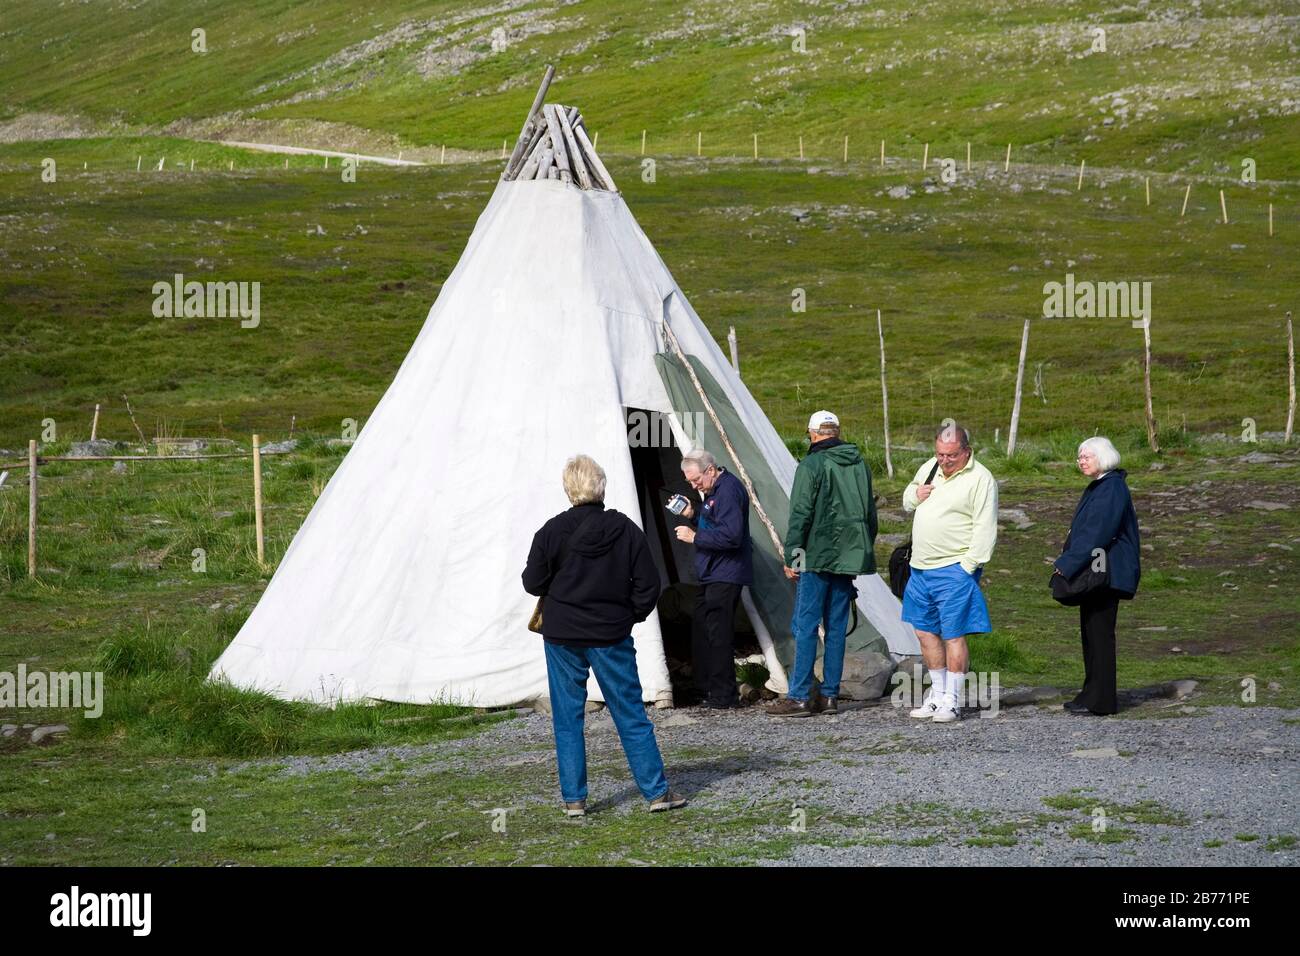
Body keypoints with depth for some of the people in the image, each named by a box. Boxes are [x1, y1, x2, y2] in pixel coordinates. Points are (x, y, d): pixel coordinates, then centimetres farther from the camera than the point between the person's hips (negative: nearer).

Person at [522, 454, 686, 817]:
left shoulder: (552, 532, -9)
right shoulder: (626, 530, -4)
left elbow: (533, 582, -4)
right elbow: (648, 583, -2)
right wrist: (632, 615, 13)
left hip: (562, 636, -1)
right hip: (612, 636, 1)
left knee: (567, 718, 8)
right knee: (631, 714, 7)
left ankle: (574, 798, 8)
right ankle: (657, 791, 6)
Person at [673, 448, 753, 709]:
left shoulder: (729, 490, -17)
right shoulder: (711, 491, 16)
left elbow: (731, 535, -26)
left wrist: (695, 537, -18)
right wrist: (692, 515, 6)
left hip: (725, 575, -11)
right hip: (712, 574, 11)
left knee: (717, 633, -9)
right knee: (701, 629, 15)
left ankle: (724, 695, -4)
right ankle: (705, 688, 22)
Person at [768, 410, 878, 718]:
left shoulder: (811, 465, -10)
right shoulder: (860, 464, 10)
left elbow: (800, 515, -12)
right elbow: (870, 512, 17)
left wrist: (791, 557, -7)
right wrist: (865, 549, 24)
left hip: (816, 557, -6)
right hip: (848, 559, 6)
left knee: (805, 626, -3)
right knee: (837, 627, 10)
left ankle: (799, 697, -5)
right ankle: (830, 695, 11)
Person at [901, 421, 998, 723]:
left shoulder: (980, 479, -9)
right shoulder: (928, 469, 12)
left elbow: (985, 528, -12)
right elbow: (906, 500, 27)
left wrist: (968, 566, -16)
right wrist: (915, 495, 3)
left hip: (954, 570, -7)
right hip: (921, 568, 7)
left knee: (953, 635, -5)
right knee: (926, 633, 12)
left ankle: (952, 701, 1)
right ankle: (937, 694, 23)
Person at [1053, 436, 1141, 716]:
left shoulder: (1112, 489, -15)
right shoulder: (1097, 488, 17)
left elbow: (1096, 533, -22)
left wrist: (1067, 565, -20)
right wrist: (1066, 562, 10)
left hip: (1106, 575, -10)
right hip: (1094, 573, 10)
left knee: (1099, 633, -7)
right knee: (1091, 631, 13)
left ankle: (1100, 700, -3)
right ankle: (1093, 695, 20)